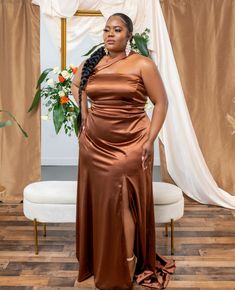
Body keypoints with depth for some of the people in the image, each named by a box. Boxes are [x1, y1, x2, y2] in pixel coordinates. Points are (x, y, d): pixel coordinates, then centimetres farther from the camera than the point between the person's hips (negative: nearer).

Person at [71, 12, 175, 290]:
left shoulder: (143, 65, -7)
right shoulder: (90, 63, 6)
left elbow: (161, 102, -5)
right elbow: (76, 85, 25)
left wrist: (150, 140, -12)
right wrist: (84, 114, 12)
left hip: (130, 146, -4)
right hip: (94, 144, 5)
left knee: (122, 205, -2)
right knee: (96, 202, 12)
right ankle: (96, 262, 31)